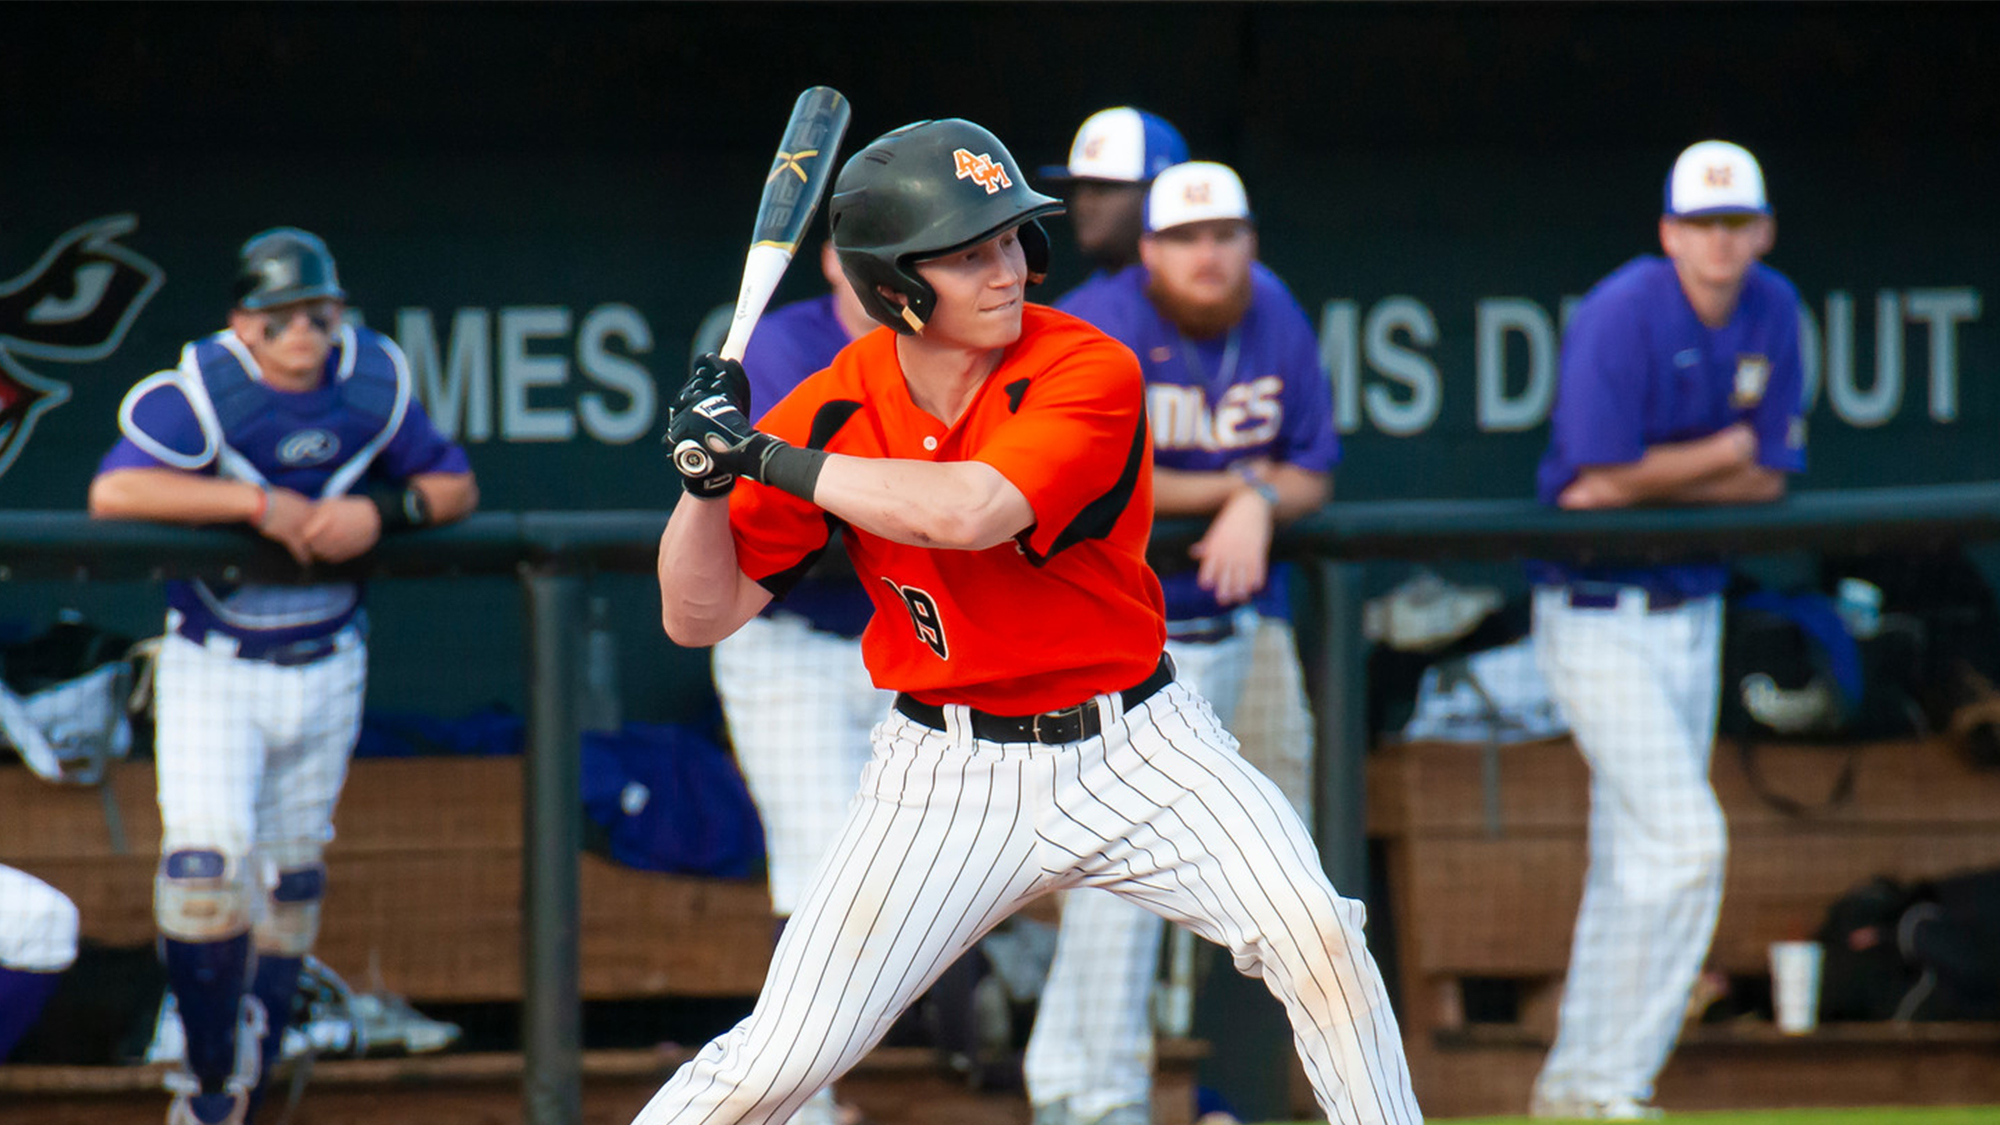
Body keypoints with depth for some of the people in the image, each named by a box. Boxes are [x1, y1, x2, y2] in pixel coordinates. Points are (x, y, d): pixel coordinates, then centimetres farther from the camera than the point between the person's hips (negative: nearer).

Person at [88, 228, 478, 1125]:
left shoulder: (374, 382, -4)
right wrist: (259, 501, -32)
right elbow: (113, 492, -32)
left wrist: (381, 511, -18)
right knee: (204, 852, -18)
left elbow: (456, 486, 5)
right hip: (212, 669, -4)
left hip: (326, 669, 4)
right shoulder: (201, 393, -19)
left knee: (292, 869, 14)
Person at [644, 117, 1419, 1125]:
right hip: (950, 770, 1)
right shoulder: (831, 414, -7)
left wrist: (766, 456, -29)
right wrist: (706, 474, -21)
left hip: (1134, 744, -1)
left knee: (1315, 934, -21)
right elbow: (697, 617, -3)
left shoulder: (1090, 374, -16)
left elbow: (968, 513, -33)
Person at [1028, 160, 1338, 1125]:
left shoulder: (1275, 321, 3)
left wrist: (1259, 507, -16)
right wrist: (1236, 484, -14)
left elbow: (1312, 473, 8)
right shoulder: (1097, 330, -16)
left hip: (1217, 632, 6)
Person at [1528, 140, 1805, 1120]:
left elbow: (1768, 482, 3)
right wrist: (1726, 448, -9)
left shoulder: (1773, 312, 3)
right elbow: (1603, 481, -22)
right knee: (1684, 837, -15)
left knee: (1635, 858, 11)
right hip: (1598, 619, -7)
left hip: (1691, 613, 7)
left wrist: (1650, 479, -12)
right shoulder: (1623, 314, -18)